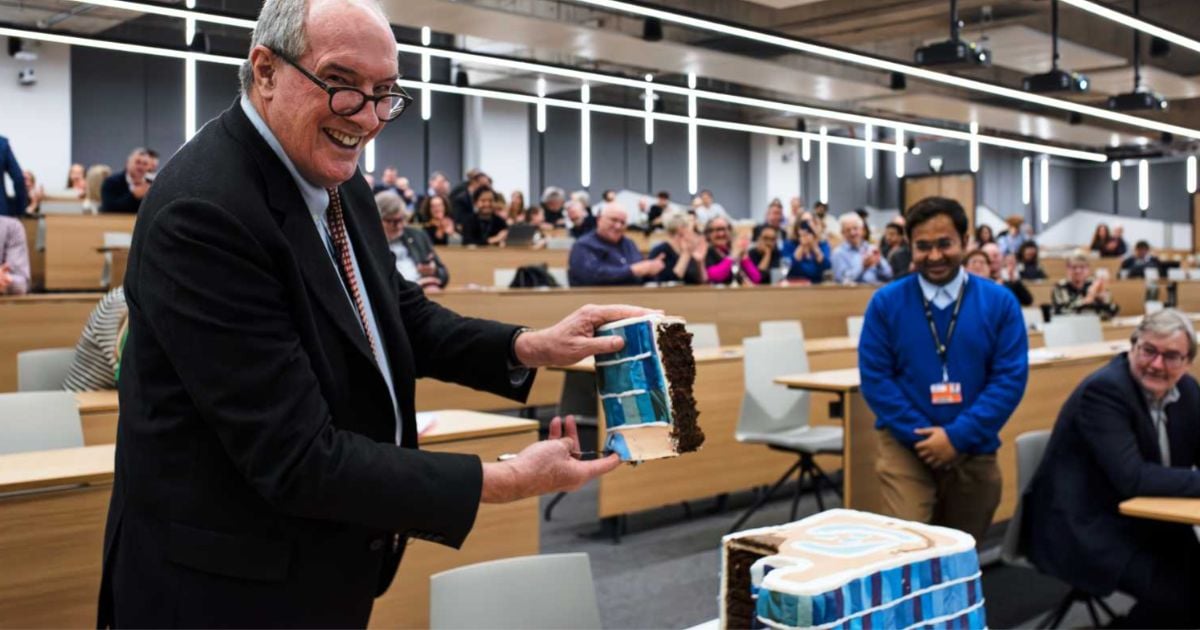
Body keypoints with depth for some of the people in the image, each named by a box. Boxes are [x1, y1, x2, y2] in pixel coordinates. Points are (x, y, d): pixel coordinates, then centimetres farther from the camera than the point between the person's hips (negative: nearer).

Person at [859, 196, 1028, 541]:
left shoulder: (999, 302, -1)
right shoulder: (886, 302, -3)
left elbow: (1010, 378, -6)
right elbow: (874, 377, -5)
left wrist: (957, 436, -14)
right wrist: (923, 434, -14)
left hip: (972, 449, 2)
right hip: (906, 446, -2)